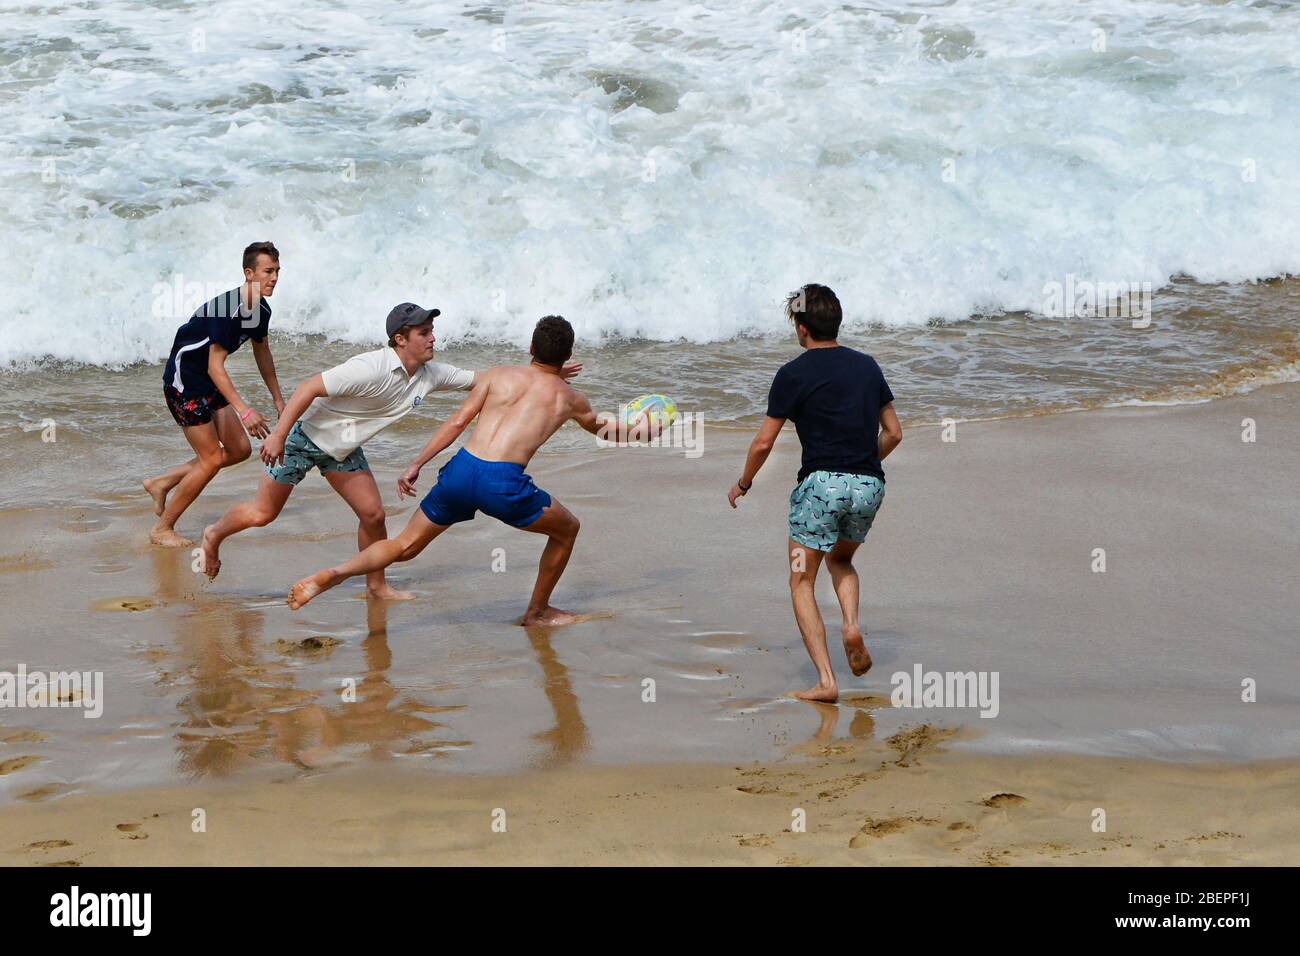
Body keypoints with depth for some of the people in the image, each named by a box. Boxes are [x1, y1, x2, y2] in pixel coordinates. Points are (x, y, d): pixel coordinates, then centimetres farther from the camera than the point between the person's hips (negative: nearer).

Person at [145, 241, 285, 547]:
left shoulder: (261, 310, 0)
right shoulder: (227, 309, -29)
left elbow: (262, 353, 18)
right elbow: (215, 367, -31)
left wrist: (278, 399, 22)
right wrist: (243, 410, -38)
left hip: (209, 383, 9)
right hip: (183, 381, -9)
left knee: (239, 450, 8)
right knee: (211, 459, -8)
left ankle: (162, 482, 19)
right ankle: (162, 529, 5)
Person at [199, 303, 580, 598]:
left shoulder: (431, 374, -8)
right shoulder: (371, 369, -32)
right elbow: (310, 387, -31)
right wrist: (277, 434, -34)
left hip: (343, 448, 7)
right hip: (305, 434, -7)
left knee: (372, 514, 0)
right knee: (263, 513, 2)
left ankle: (376, 585, 18)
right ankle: (214, 535, 30)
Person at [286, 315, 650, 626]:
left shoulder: (498, 375, 18)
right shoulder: (569, 398, 17)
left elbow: (457, 422, 9)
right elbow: (603, 429, 37)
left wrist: (416, 465, 12)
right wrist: (640, 430, 57)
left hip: (461, 469, 3)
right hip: (504, 483, -3)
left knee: (405, 545, 15)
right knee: (566, 529, 24)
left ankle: (332, 574, -7)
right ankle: (538, 612, 34)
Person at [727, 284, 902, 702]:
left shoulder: (794, 374, -3)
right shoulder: (867, 366, 12)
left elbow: (763, 442, -1)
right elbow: (893, 433, 16)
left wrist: (743, 484, 15)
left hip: (822, 483, -5)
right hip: (870, 485, 5)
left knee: (801, 582, 6)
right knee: (840, 560, 30)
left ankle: (825, 681, -6)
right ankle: (852, 627, 2)